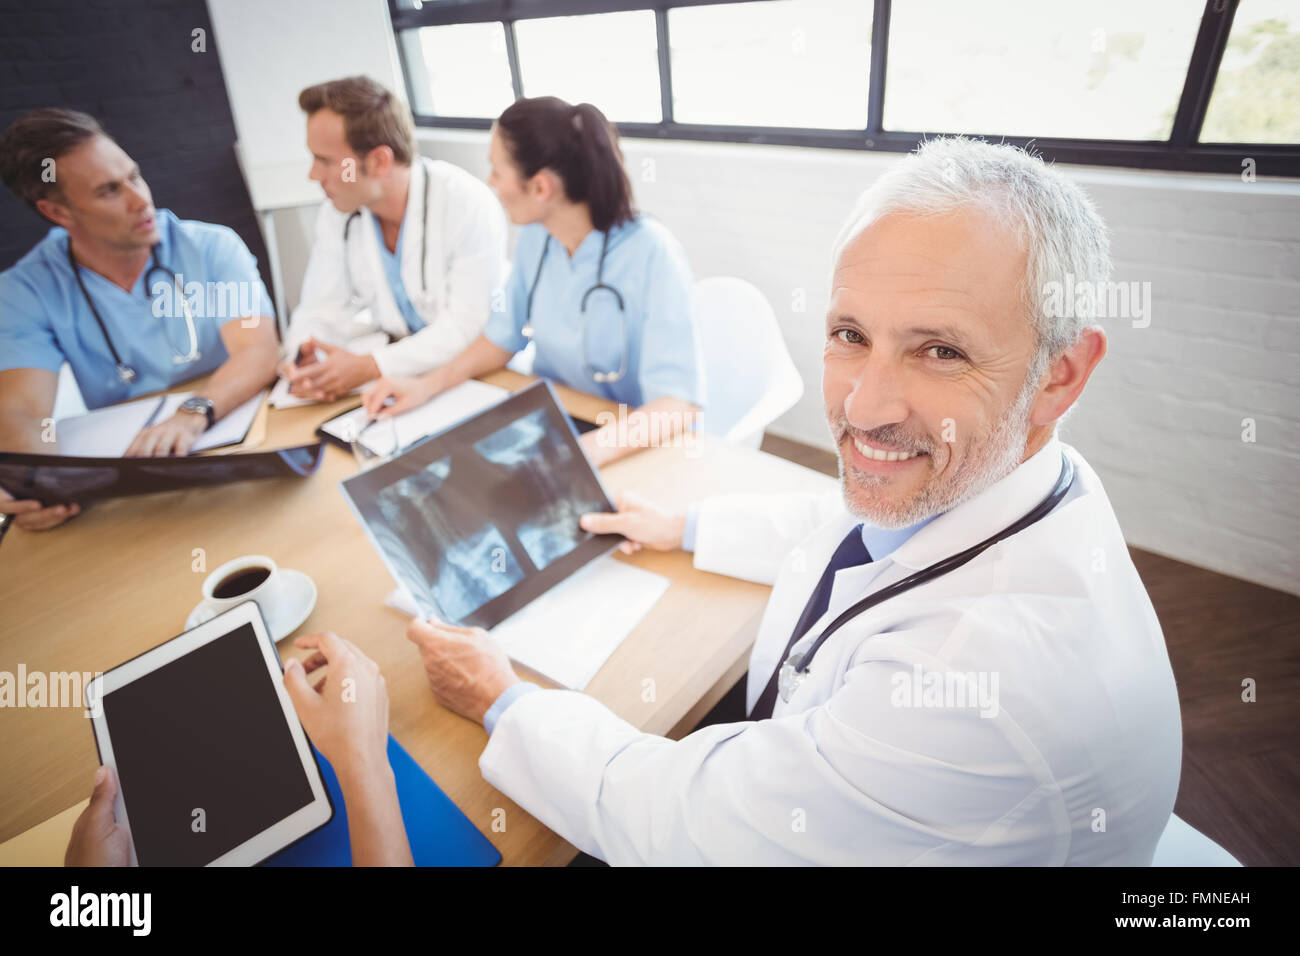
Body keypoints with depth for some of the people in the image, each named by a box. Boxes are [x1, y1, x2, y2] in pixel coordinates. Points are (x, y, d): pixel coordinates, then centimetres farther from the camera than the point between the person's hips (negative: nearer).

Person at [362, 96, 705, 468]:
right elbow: (505, 336, 10)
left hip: (628, 450, -6)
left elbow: (678, 400, -28)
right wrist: (427, 384, -5)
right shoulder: (535, 235, -3)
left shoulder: (651, 253, -22)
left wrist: (585, 451, -44)